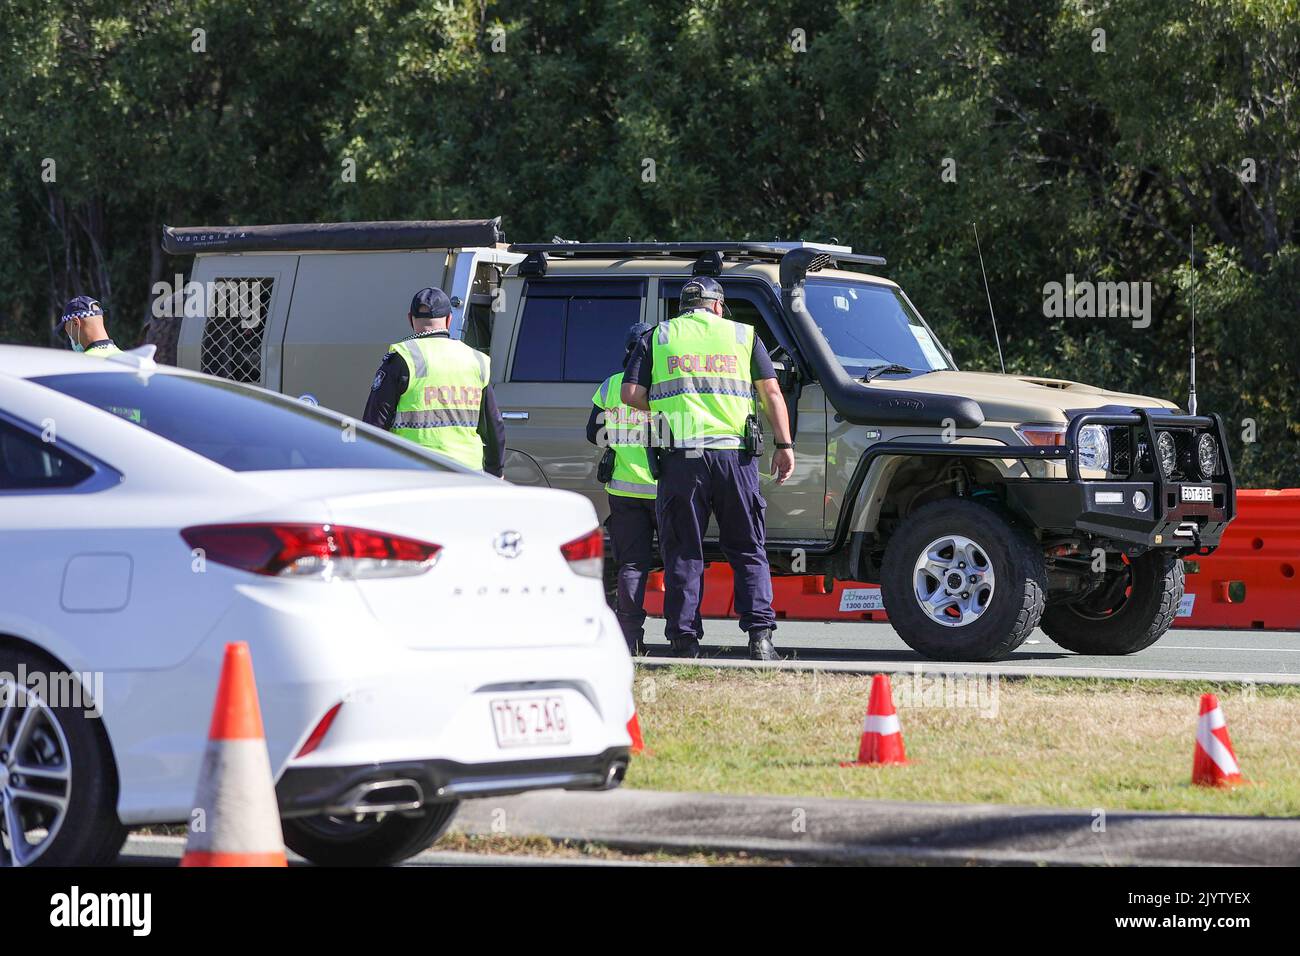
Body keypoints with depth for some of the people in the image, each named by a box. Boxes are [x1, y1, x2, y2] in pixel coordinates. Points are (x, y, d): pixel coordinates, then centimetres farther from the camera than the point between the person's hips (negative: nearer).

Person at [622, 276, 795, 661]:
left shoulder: (657, 338, 12)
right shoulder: (744, 335, 13)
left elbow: (631, 394, 5)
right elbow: (771, 391, 7)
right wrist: (784, 445, 7)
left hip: (681, 456, 0)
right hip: (735, 455, 0)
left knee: (683, 554, 6)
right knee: (748, 551, 8)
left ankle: (684, 640, 2)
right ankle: (760, 635, -3)